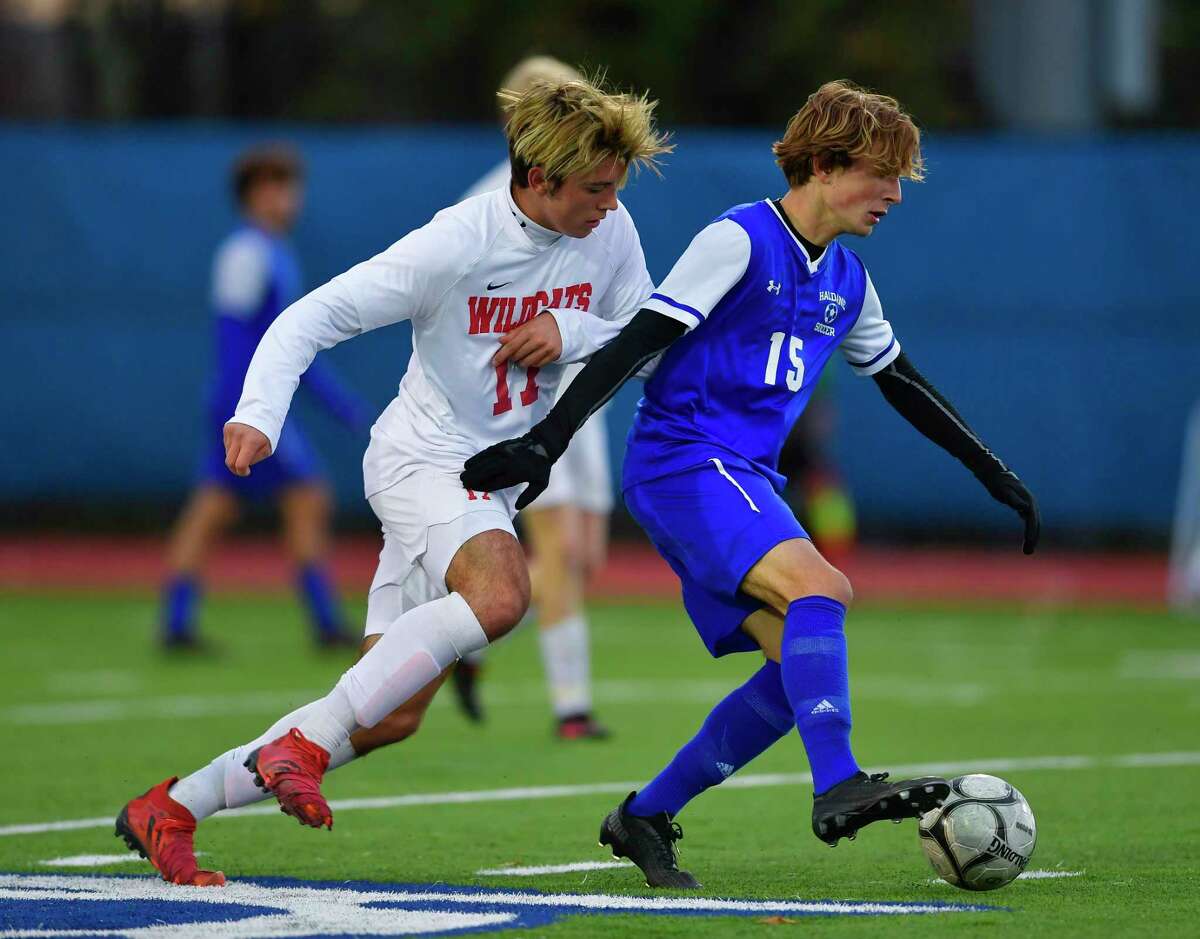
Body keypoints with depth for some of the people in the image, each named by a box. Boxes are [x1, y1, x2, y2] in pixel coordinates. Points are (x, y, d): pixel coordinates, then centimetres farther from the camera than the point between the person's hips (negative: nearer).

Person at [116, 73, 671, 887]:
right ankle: (300, 746, -30)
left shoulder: (611, 234, -3)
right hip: (422, 455, -7)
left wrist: (572, 331, -14)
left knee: (391, 717, 3)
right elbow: (310, 319, -18)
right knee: (498, 596, -37)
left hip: (490, 484, 7)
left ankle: (170, 809, 13)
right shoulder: (452, 246, -20)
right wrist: (259, 415, -33)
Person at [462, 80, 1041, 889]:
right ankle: (838, 789, -37)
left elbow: (903, 384, 30)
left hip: (747, 481, 9)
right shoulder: (740, 240, -8)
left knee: (803, 671, -4)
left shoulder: (846, 280, 17)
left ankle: (644, 819, 7)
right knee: (817, 587, -29)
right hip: (681, 460, -8)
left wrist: (994, 474, 31)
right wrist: (546, 442, -21)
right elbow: (637, 342, -13)